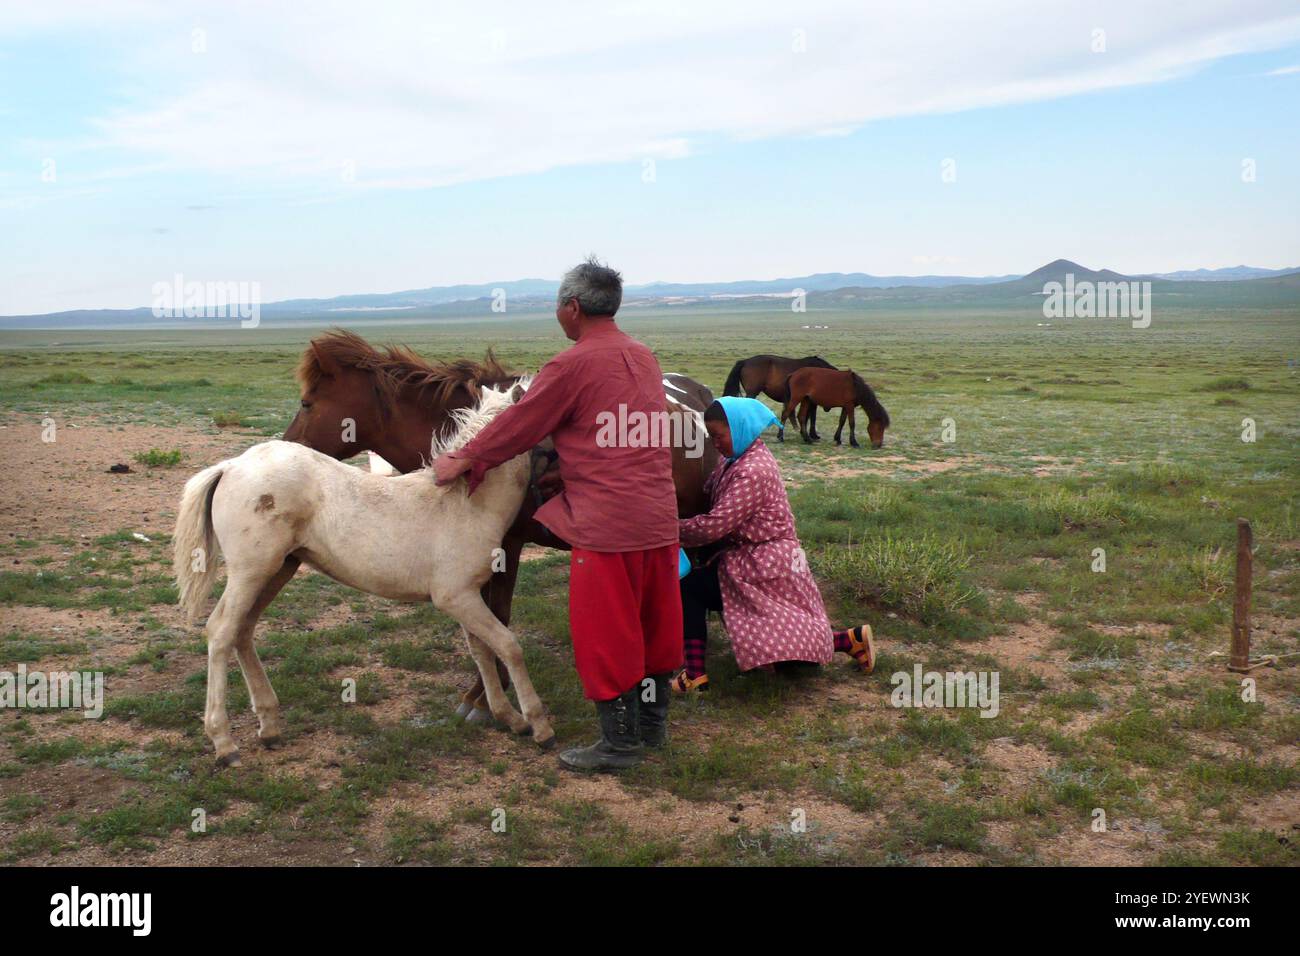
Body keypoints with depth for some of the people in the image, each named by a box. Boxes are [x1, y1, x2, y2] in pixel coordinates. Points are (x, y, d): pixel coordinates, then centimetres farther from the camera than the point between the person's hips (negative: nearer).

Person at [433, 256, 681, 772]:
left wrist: (461, 462, 9)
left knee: (604, 632, 4)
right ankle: (652, 723, 31)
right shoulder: (644, 358, 12)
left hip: (607, 522, -8)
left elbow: (517, 426, -5)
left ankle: (619, 742, 13)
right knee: (655, 622, 17)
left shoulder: (572, 366, -12)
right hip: (660, 515, 8)